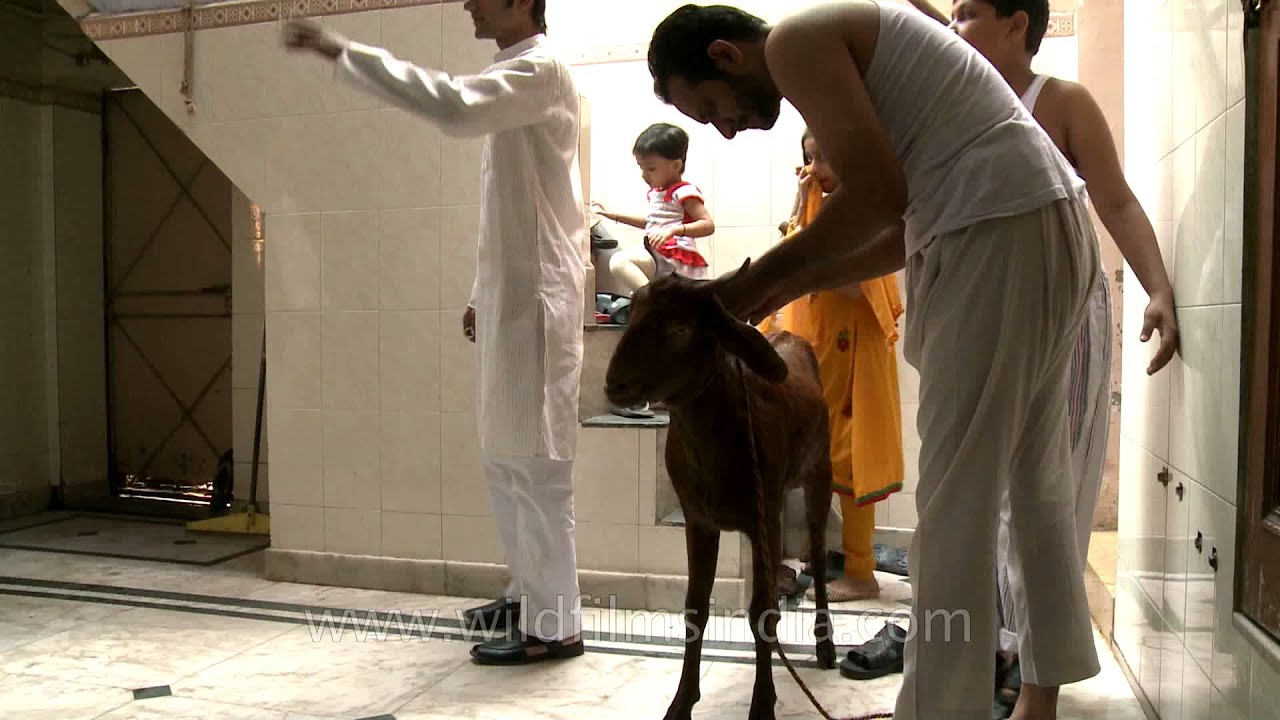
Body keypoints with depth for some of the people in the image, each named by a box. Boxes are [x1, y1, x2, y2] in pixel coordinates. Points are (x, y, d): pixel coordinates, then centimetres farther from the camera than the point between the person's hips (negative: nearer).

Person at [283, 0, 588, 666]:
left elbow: (453, 106, -31)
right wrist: (483, 293, 20)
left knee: (536, 462, -5)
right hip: (510, 299, 10)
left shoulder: (541, 71, -10)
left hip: (536, 300, -10)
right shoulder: (514, 78, 21)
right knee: (503, 456, 15)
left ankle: (555, 625, 6)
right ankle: (531, 591, 28)